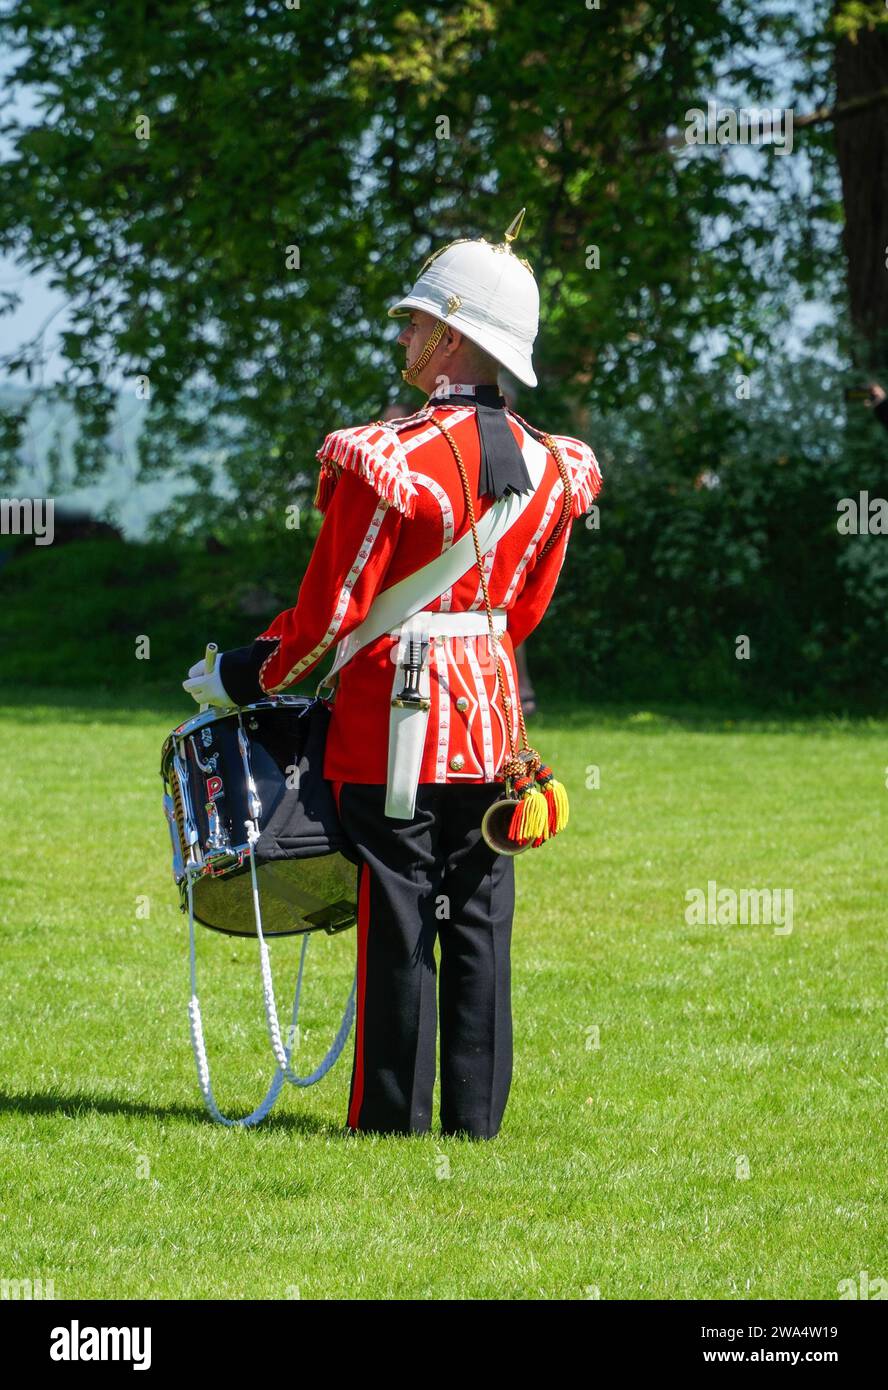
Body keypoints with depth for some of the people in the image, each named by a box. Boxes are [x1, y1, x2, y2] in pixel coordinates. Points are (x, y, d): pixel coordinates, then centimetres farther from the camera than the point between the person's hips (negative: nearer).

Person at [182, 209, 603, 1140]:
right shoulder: (544, 465, 4)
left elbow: (331, 614, -14)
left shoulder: (389, 460, -17)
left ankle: (391, 1119, 5)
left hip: (397, 722, -6)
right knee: (479, 924, 10)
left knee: (398, 926, 0)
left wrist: (240, 678, -1)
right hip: (491, 728, 6)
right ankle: (477, 1118, 13)